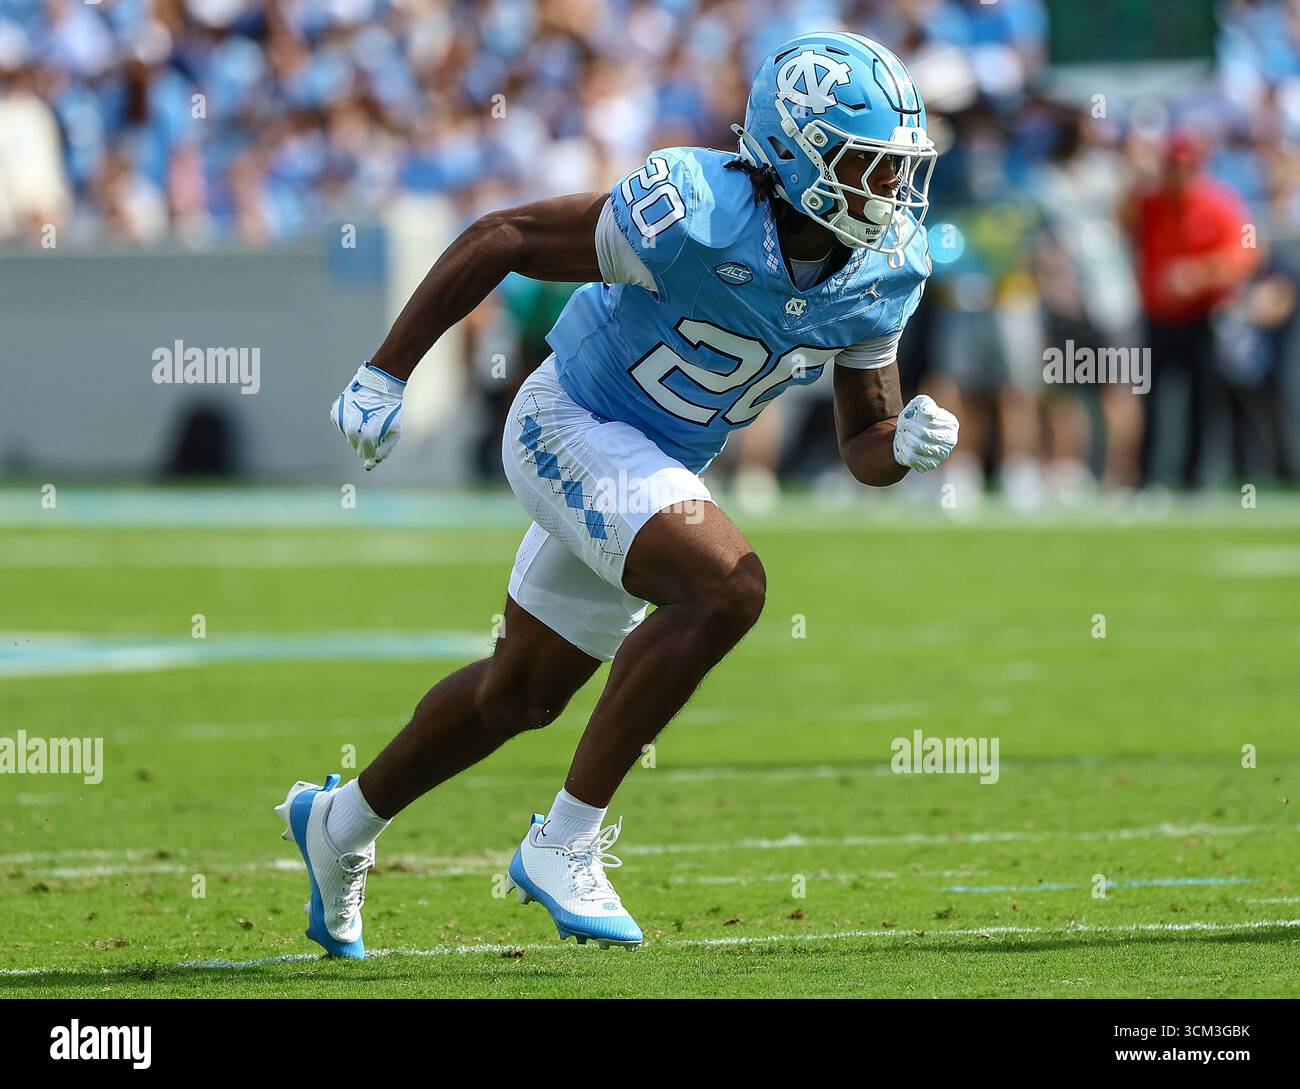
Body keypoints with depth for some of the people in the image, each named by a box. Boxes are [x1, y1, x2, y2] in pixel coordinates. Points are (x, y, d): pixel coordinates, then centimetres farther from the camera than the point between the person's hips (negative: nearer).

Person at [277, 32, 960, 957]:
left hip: (657, 465, 8)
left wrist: (905, 445, -25)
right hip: (571, 429, -8)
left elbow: (862, 446, -1)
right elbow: (497, 241, -21)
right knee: (726, 587, -29)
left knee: (525, 692, 21)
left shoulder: (884, 272, -11)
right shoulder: (697, 219, -31)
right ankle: (566, 843, -19)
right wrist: (383, 378, -18)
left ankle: (344, 822, 45)